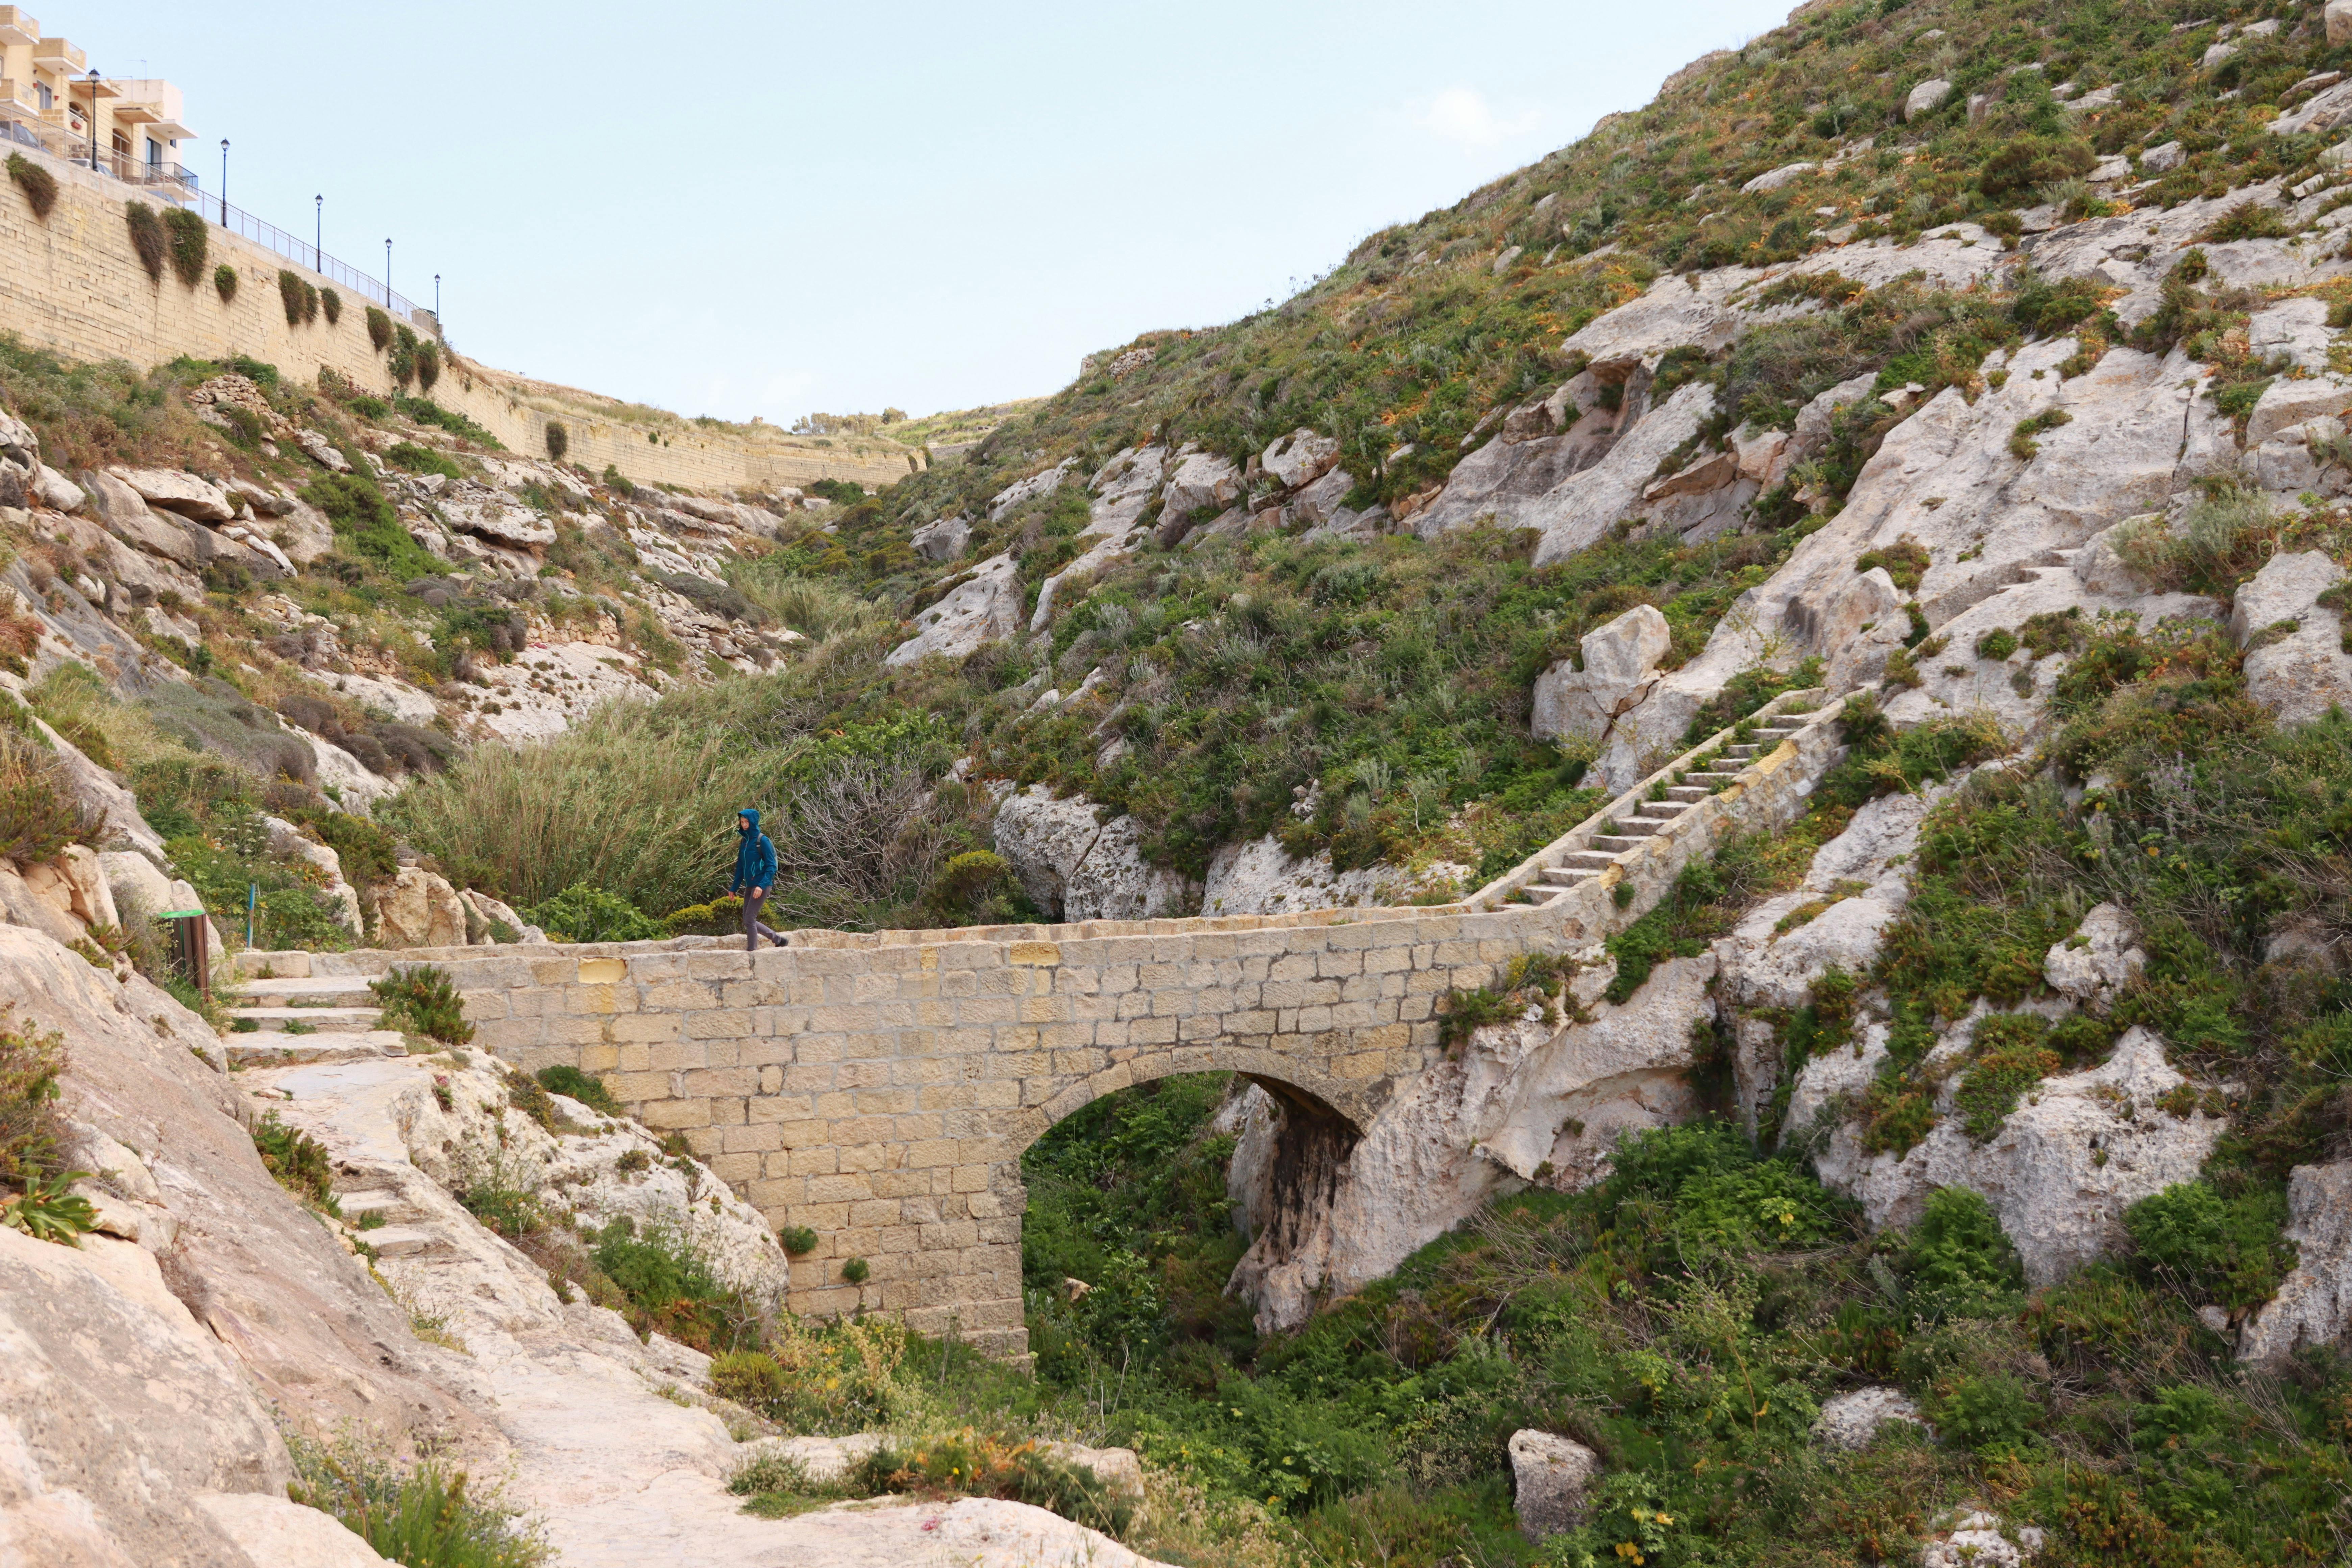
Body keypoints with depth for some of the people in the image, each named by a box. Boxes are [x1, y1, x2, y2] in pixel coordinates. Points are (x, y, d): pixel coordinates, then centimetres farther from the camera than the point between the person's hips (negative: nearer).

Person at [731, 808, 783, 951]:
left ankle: (752, 950, -4)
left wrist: (762, 886, -24)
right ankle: (778, 939, 22)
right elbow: (740, 867, 20)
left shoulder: (762, 841, -9)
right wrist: (734, 888, 18)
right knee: (748, 921, 9)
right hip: (749, 886, 8)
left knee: (750, 919, -11)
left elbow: (771, 867, -13)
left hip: (761, 886, -8)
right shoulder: (744, 841, 12)